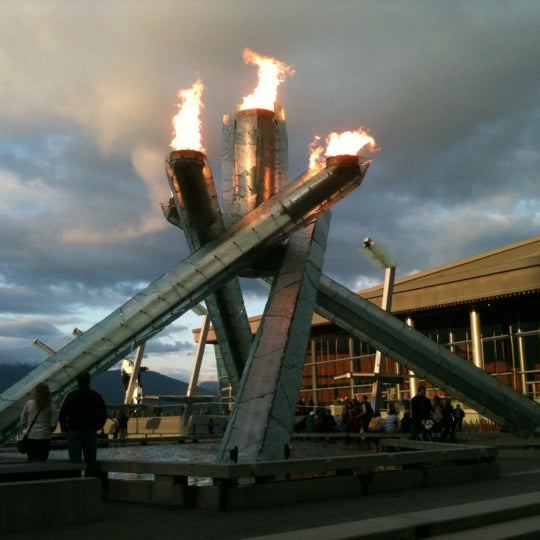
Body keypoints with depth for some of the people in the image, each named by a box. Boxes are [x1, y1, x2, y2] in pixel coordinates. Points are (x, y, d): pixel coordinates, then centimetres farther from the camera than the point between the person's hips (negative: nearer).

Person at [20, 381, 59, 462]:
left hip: (31, 437, 1)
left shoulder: (28, 404, -1)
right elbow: (54, 423, -9)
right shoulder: (51, 406, -7)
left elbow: (23, 421, 3)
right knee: (42, 461, 6)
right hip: (44, 437, -1)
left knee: (31, 461, 9)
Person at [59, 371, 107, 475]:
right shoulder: (96, 396, 3)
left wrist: (65, 428, 6)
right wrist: (98, 427, 13)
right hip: (91, 432, 2)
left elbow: (62, 414, -6)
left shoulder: (71, 396, -3)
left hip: (74, 432, -2)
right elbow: (103, 414, 3)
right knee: (90, 461, 7)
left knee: (75, 462, 0)